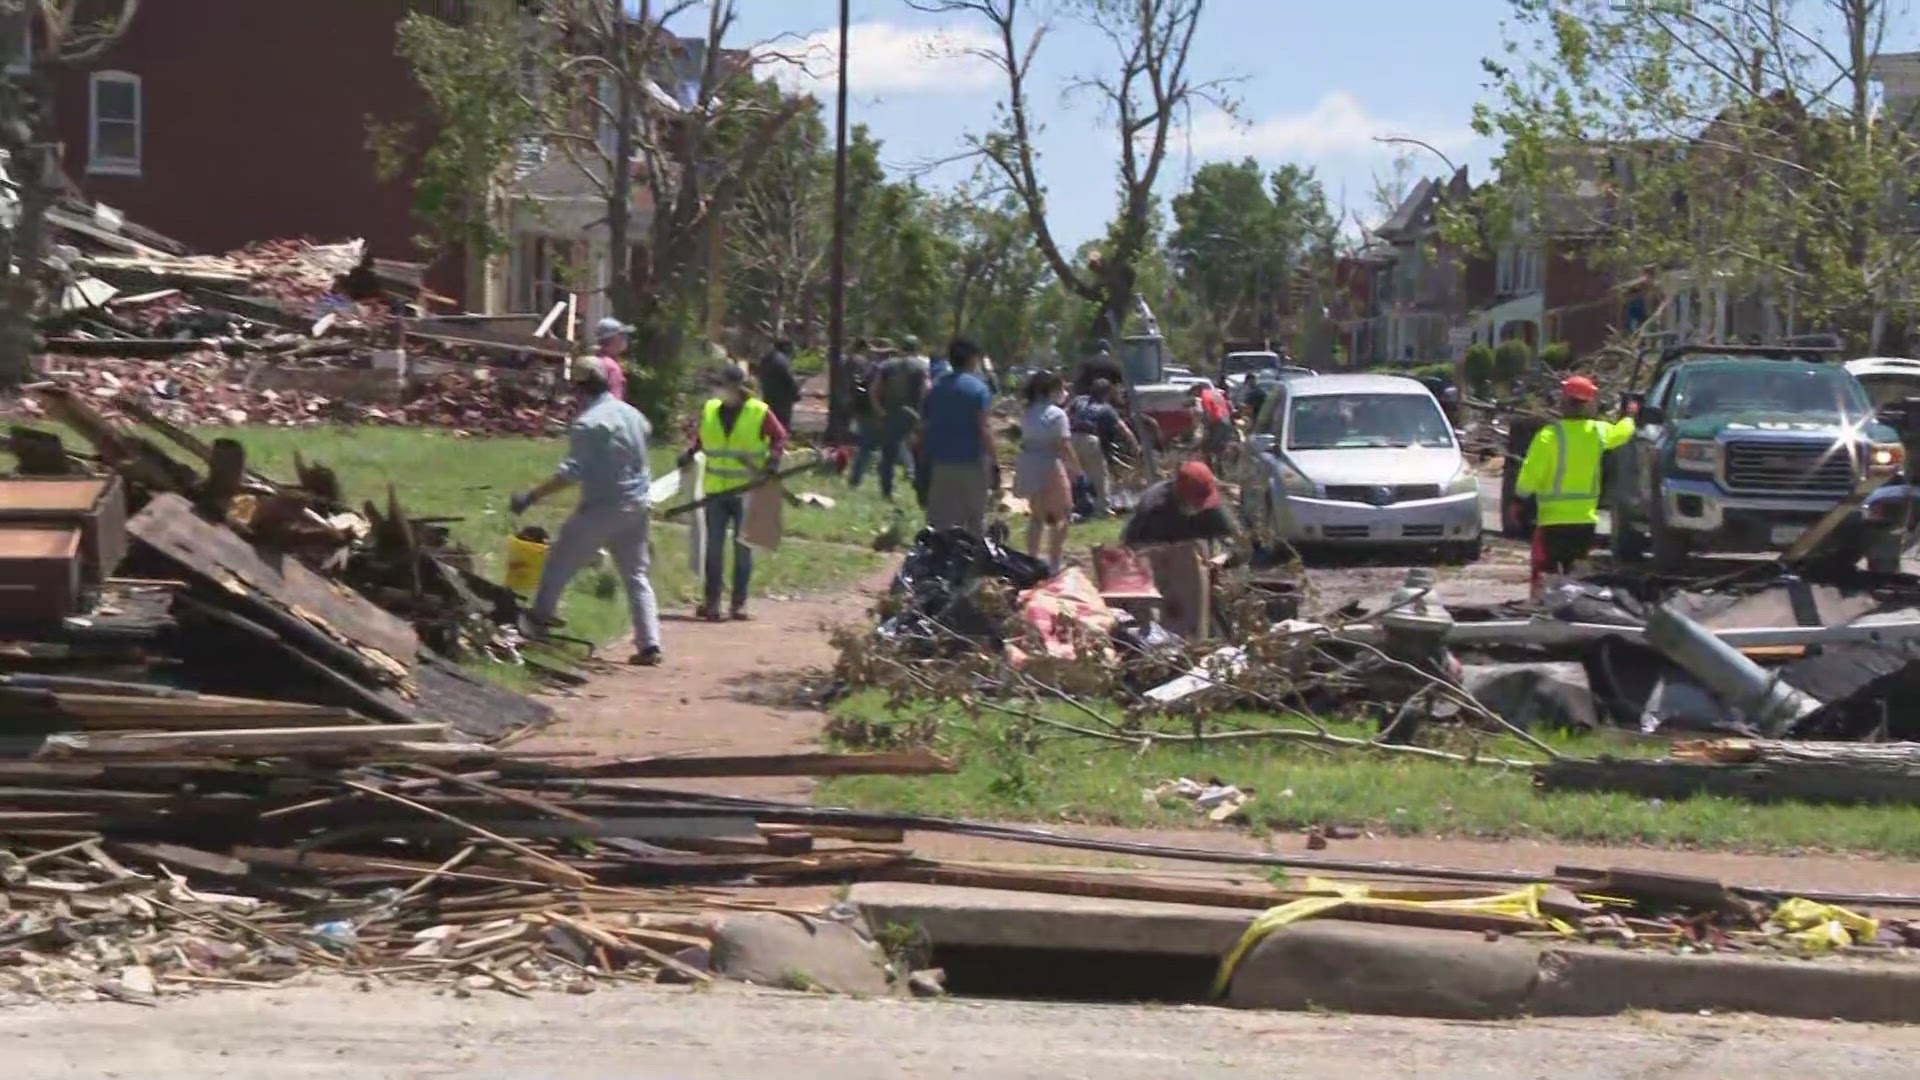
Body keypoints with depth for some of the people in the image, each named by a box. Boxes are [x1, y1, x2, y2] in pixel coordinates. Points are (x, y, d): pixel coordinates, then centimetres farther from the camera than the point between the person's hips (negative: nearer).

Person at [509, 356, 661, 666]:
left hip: (601, 509, -7)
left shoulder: (587, 423, -15)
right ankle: (649, 644, 3)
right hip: (636, 506, 7)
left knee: (559, 564, 8)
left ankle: (538, 624, 13)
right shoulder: (633, 414, 9)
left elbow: (572, 471, -21)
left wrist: (532, 496, -20)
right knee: (636, 576, 10)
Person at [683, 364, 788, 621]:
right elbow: (699, 436, 19)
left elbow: (780, 436, 1)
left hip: (746, 492, -3)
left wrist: (773, 459, -14)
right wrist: (690, 452, 3)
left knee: (742, 547, 3)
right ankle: (711, 602, 8)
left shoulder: (759, 412, -5)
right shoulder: (709, 410, 6)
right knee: (714, 547, 4)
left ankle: (739, 603, 9)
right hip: (715, 491, 3)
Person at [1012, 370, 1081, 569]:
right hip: (1050, 466, -7)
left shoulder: (1029, 414, 8)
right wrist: (1076, 468, -10)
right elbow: (1064, 445, -17)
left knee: (1036, 516, 16)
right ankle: (1054, 560, 2)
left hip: (1029, 467, 7)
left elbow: (1025, 442, 9)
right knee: (1060, 515, 4)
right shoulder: (1056, 414, -13)